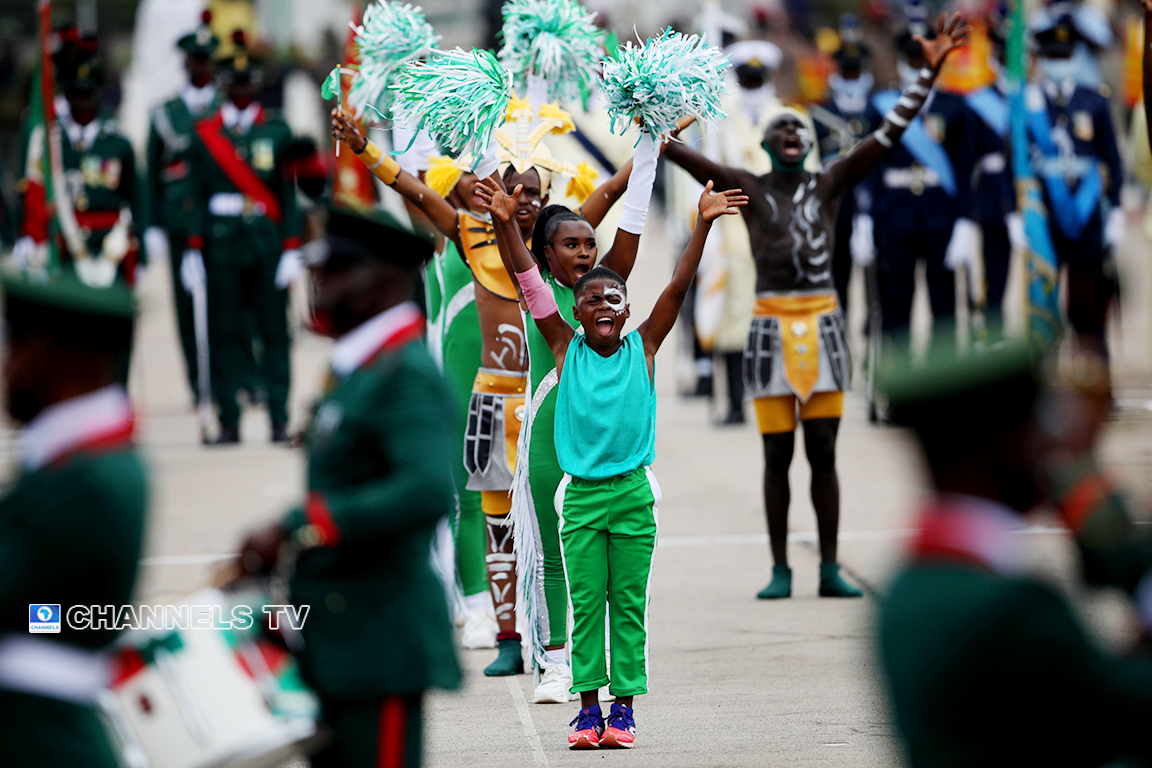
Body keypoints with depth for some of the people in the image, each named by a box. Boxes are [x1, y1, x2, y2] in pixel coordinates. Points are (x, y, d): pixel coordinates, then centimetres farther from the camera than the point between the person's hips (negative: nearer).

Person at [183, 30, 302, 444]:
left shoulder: (277, 131, 6)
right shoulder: (206, 132, 6)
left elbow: (288, 193, 5)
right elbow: (196, 192, 7)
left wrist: (292, 249, -2)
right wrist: (193, 248, 1)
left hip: (269, 242, 0)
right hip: (222, 244, 0)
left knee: (274, 331, 0)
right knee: (225, 332, 1)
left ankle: (279, 420, 3)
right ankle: (229, 421, 5)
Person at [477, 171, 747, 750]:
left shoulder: (643, 348, 3)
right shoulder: (565, 348, 3)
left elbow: (677, 288, -3)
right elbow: (531, 286, -3)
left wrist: (703, 225, -12)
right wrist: (506, 225, -13)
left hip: (632, 492, 0)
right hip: (581, 495, 0)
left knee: (629, 605, 3)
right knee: (585, 604, 3)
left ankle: (624, 707, 7)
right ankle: (588, 708, 7)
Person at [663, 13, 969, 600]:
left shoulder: (830, 182, 7)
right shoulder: (748, 189, 5)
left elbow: (890, 133, 1)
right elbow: (685, 156, -6)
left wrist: (930, 71, -6)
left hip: (823, 329, 1)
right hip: (771, 331, -1)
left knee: (823, 455, 2)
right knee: (777, 456, 1)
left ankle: (830, 571, 7)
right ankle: (780, 572, 8)